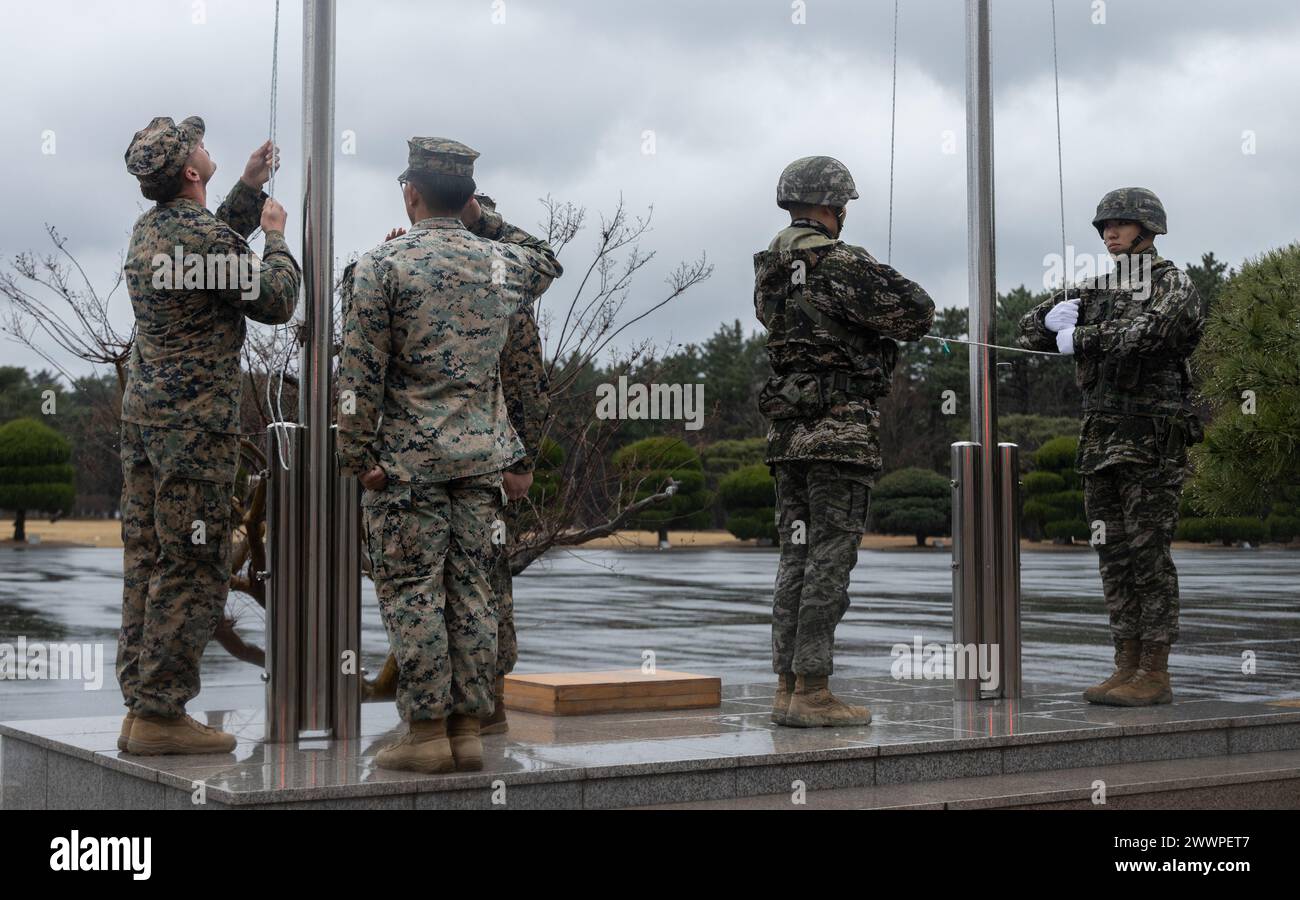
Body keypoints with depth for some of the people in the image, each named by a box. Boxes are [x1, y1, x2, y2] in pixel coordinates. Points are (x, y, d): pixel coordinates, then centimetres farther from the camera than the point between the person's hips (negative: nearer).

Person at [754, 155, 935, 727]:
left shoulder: (768, 270, 12)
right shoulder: (842, 265, -12)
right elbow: (917, 312, -10)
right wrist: (896, 290, 12)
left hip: (787, 427, 8)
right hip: (840, 428, -8)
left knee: (796, 556, 11)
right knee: (829, 558, -5)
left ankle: (787, 687, 12)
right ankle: (812, 693, -3)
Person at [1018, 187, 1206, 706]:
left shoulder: (1174, 285, -3)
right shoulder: (1095, 290, 17)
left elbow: (1148, 332, -23)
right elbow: (1031, 332, 15)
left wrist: (1079, 337, -15)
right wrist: (1053, 317, -7)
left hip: (1153, 441, -7)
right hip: (1101, 440, 7)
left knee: (1148, 552, -7)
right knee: (1114, 553, 7)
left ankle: (1155, 675, -2)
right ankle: (1127, 668, 12)